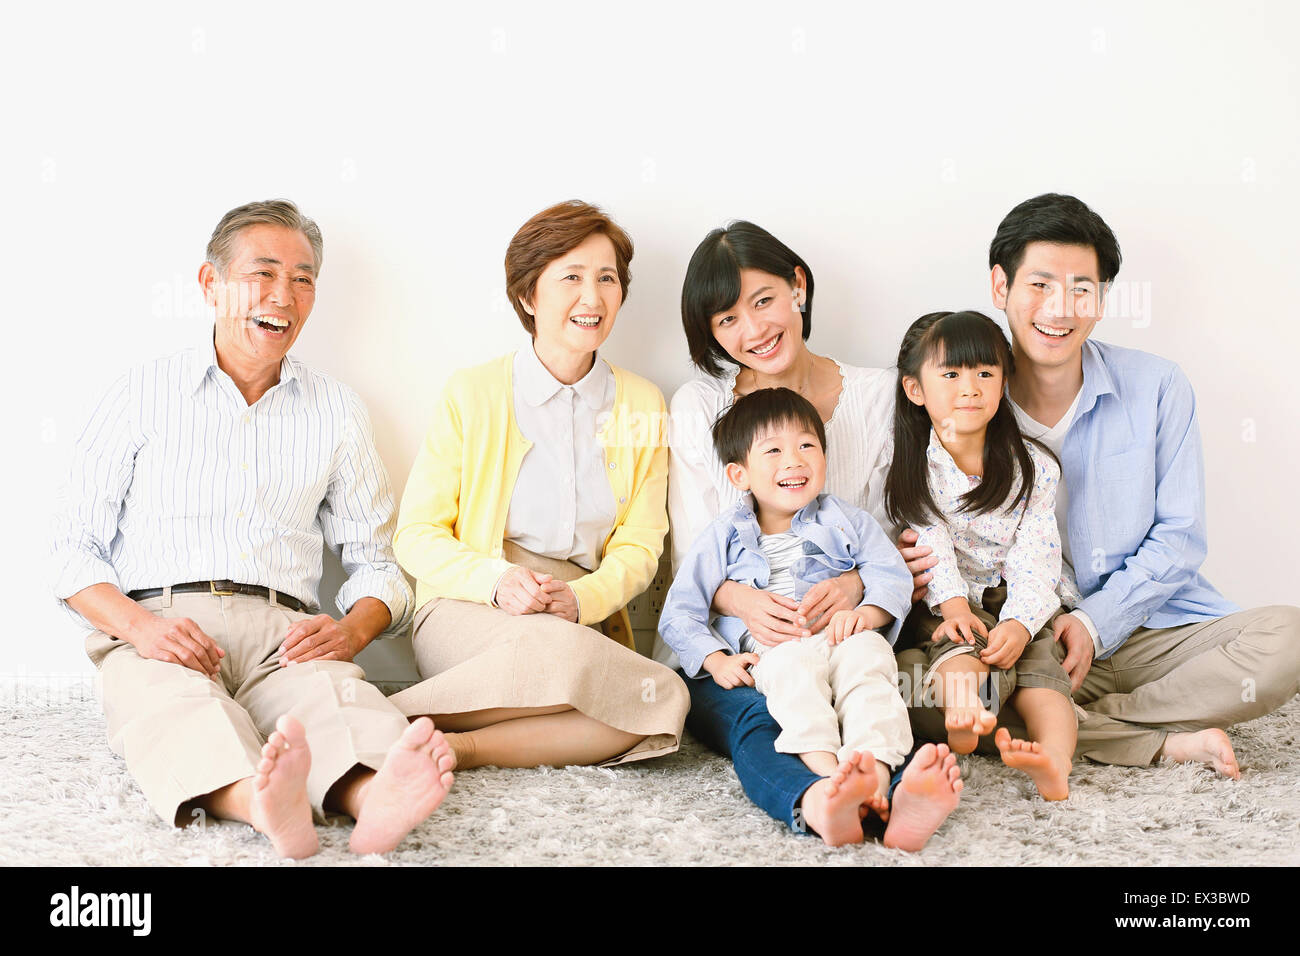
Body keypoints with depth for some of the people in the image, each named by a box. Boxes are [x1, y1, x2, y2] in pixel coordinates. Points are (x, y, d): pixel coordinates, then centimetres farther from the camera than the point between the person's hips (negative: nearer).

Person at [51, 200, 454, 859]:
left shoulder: (337, 414, 18)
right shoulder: (143, 395, 13)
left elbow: (374, 562, 20)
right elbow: (75, 549, 11)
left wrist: (353, 628, -5)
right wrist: (139, 625, -11)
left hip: (282, 631, 1)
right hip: (152, 624, -1)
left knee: (331, 689, -35)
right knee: (176, 706, -37)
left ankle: (375, 795, -64)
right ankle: (264, 806, -65)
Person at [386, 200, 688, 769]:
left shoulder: (642, 405, 13)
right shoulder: (472, 393, 4)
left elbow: (640, 547, 10)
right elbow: (417, 536, 3)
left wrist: (579, 598, -12)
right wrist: (496, 581, -18)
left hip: (587, 623, 4)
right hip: (465, 613, -3)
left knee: (667, 703, -29)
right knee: (556, 650, -38)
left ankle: (456, 745, -24)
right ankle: (401, 719, -20)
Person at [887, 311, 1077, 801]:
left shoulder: (1033, 468, 4)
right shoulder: (912, 466, 3)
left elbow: (1034, 558, -6)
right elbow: (931, 541, -8)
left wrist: (1019, 622, -22)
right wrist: (952, 602, -25)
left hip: (1020, 603, 2)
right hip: (947, 602, -1)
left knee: (1038, 667, -26)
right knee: (957, 643, -33)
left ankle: (1054, 759, -49)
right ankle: (964, 711, -62)